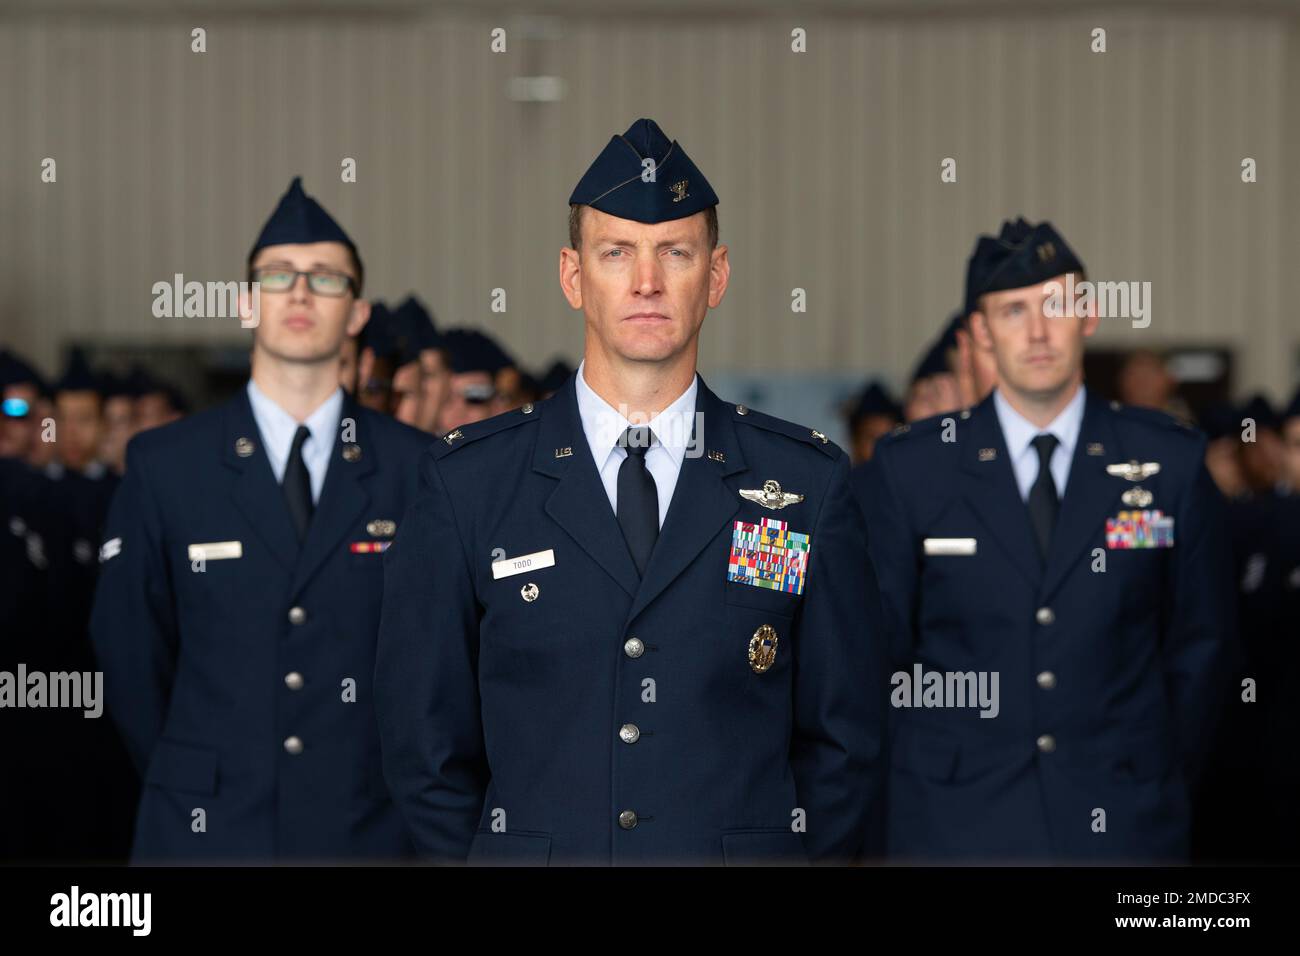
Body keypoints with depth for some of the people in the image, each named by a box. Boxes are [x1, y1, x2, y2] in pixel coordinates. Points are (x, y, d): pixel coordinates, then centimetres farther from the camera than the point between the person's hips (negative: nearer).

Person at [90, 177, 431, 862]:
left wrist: (396, 775, 4)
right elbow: (128, 645, 5)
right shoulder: (163, 465, 1)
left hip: (363, 830, 0)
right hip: (206, 831, 0)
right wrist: (187, 781, 7)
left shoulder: (412, 467, 2)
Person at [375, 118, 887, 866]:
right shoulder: (469, 482, -2)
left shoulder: (809, 483, 0)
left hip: (749, 845, 1)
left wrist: (793, 851, -4)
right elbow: (425, 740, 2)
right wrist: (501, 853, -3)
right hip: (533, 844, 0)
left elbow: (844, 740, 3)